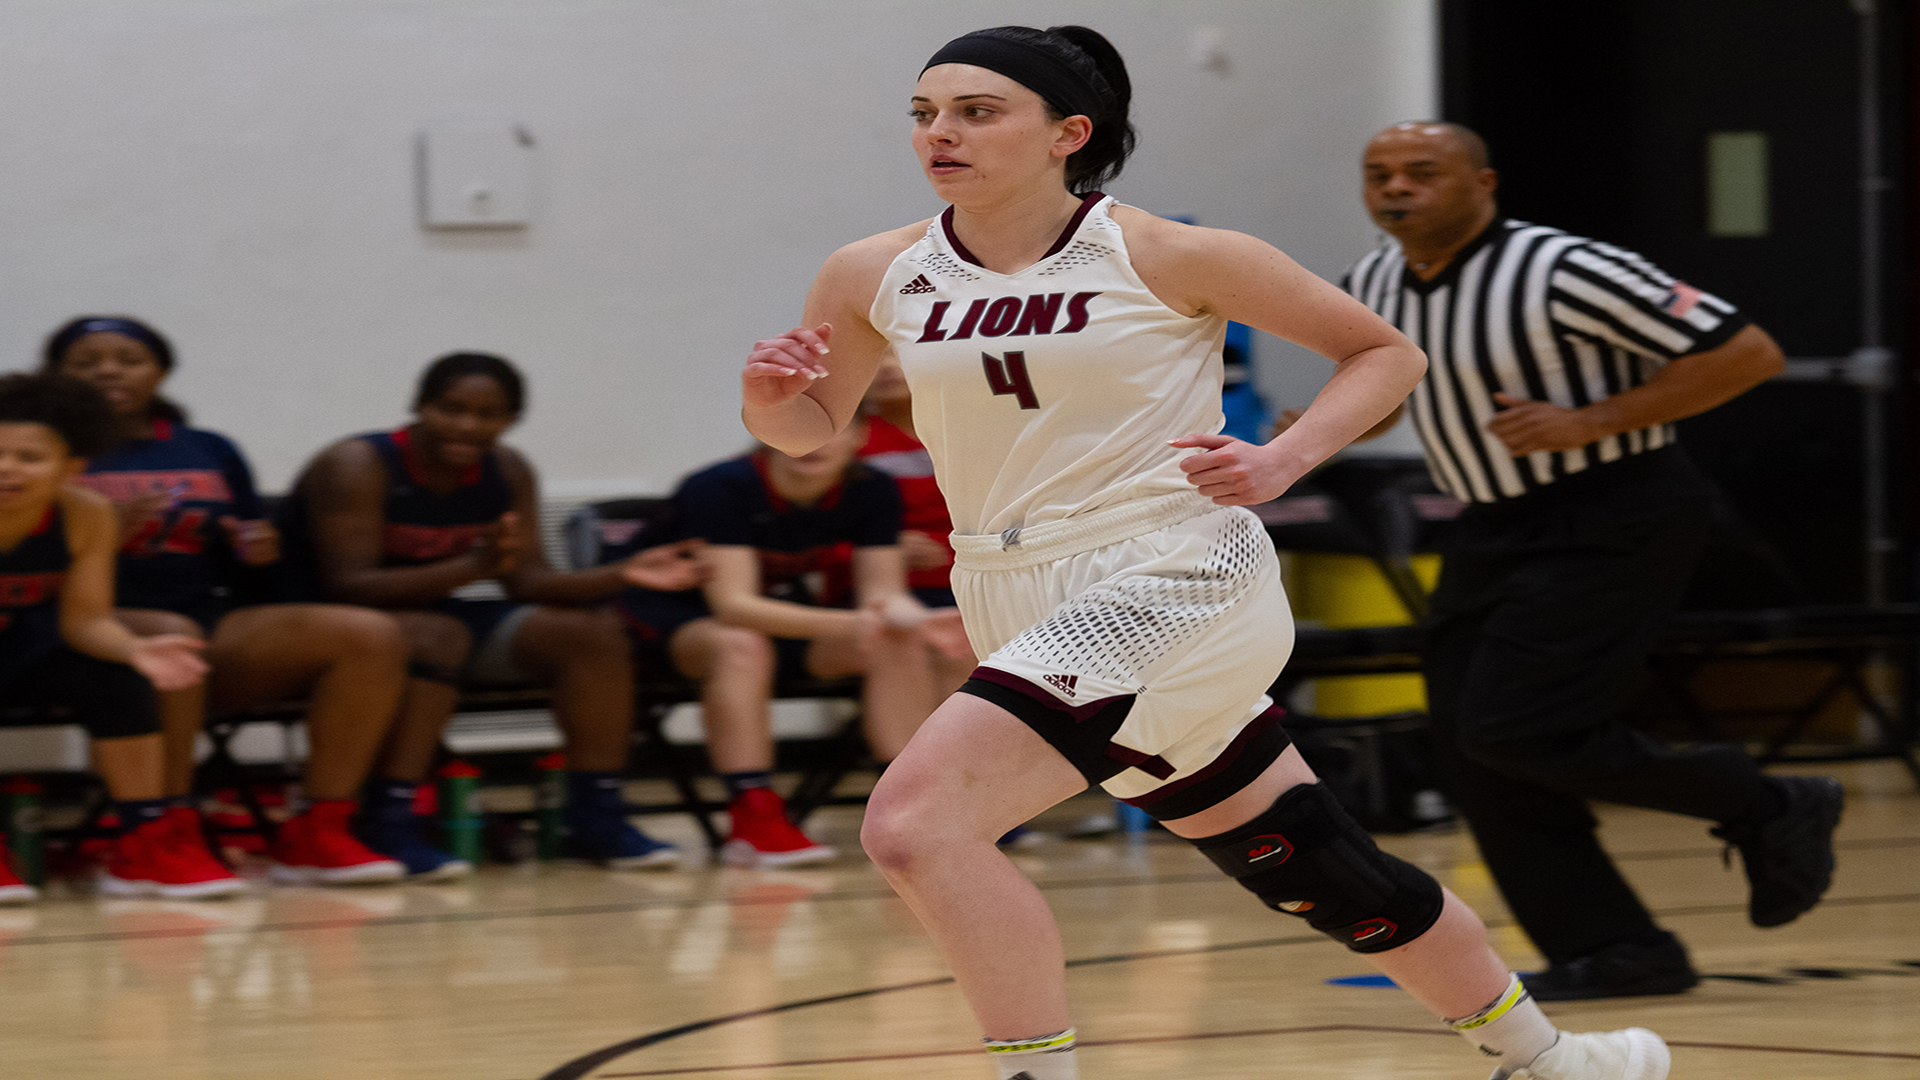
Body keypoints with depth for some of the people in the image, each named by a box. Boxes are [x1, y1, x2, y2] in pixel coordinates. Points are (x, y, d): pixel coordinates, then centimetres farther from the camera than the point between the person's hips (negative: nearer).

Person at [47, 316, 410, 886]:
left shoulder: (210, 452, 20)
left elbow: (248, 560, 26)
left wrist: (259, 552, 1)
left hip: (221, 625, 5)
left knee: (373, 636, -16)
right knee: (173, 636, -42)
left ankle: (315, 833, -21)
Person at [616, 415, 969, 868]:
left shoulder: (872, 492, -11)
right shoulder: (721, 489, -27)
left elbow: (884, 593, -12)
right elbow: (733, 603, -35)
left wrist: (920, 622, -38)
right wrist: (845, 625, -48)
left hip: (798, 622, 5)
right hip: (679, 620, -5)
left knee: (903, 647, -19)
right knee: (742, 647, -39)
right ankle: (753, 822, -40)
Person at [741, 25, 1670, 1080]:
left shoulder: (1166, 258, -9)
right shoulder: (876, 277, 2)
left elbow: (1386, 351, 1)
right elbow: (813, 428, 18)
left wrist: (1281, 461, -14)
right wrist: (771, 398, -5)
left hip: (1174, 582, -6)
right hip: (1023, 610, 6)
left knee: (914, 819, -26)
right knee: (1319, 874, 16)